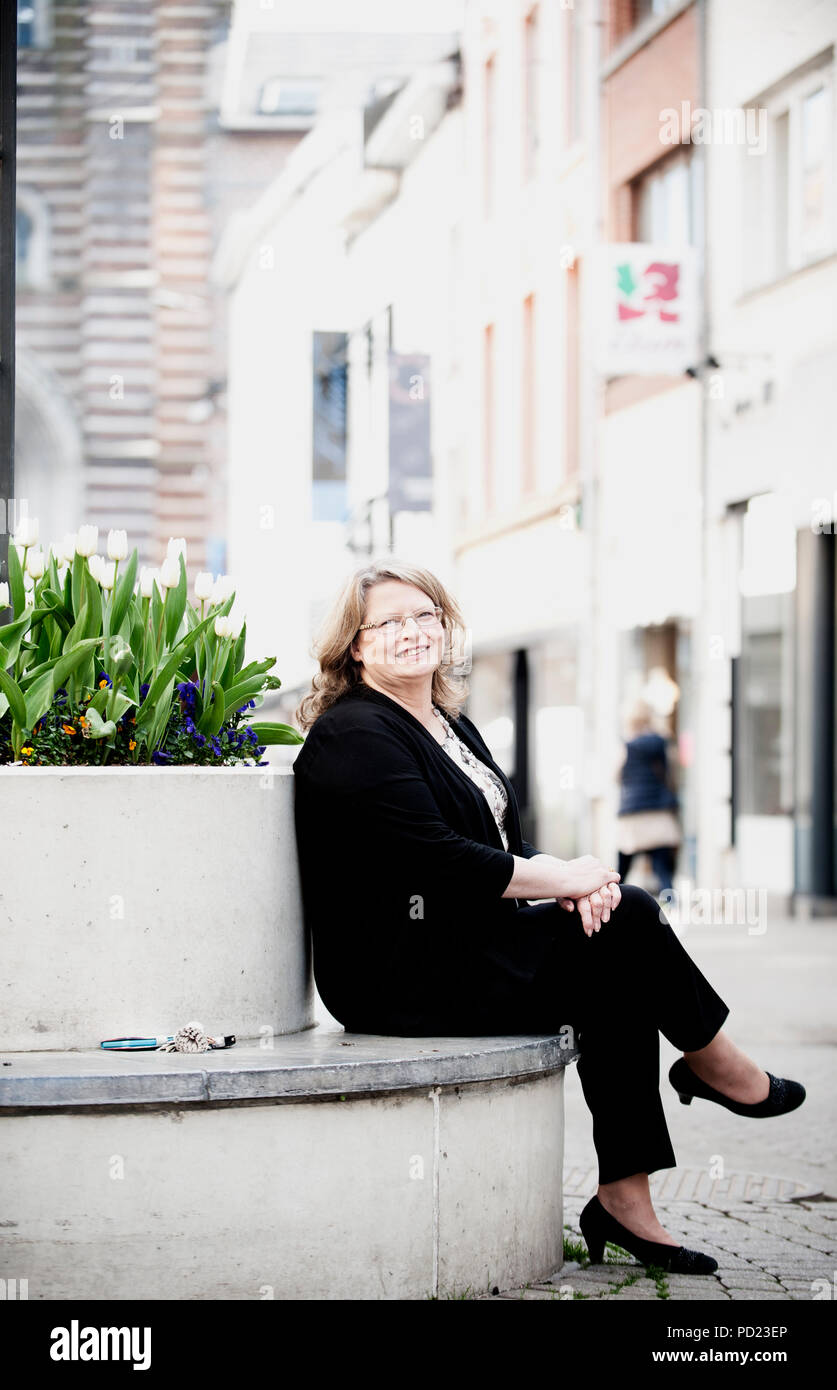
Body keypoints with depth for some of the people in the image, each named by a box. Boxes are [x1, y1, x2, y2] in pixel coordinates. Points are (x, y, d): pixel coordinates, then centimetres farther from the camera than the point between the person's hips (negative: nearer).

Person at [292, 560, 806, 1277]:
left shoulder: (452, 725, 18)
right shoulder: (353, 736, -12)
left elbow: (505, 844, 14)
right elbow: (438, 861, -20)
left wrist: (572, 880, -7)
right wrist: (564, 877, -15)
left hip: (469, 944, 9)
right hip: (402, 972, -9)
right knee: (627, 924, -17)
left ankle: (626, 1199, -9)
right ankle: (715, 1061, 8)